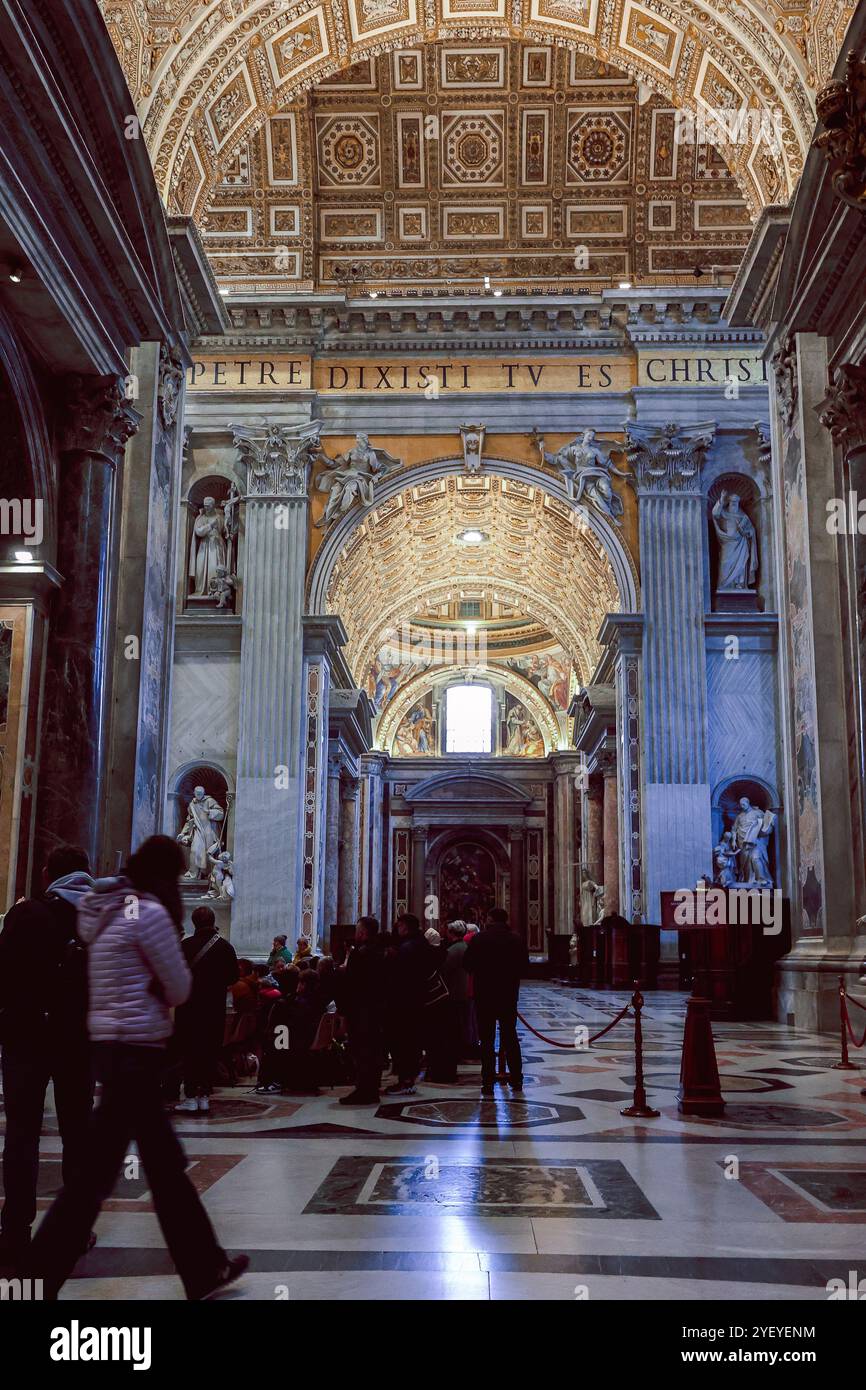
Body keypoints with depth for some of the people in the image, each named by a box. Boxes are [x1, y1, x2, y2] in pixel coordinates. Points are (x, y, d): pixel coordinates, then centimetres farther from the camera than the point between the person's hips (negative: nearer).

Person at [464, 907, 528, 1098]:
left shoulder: (479, 939, -10)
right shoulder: (516, 939, -3)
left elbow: (467, 965, -6)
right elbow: (525, 967, 1)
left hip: (484, 996, -2)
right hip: (509, 996, 2)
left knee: (487, 1040, 4)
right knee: (510, 1037, 14)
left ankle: (488, 1084, 3)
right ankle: (517, 1082, 16)